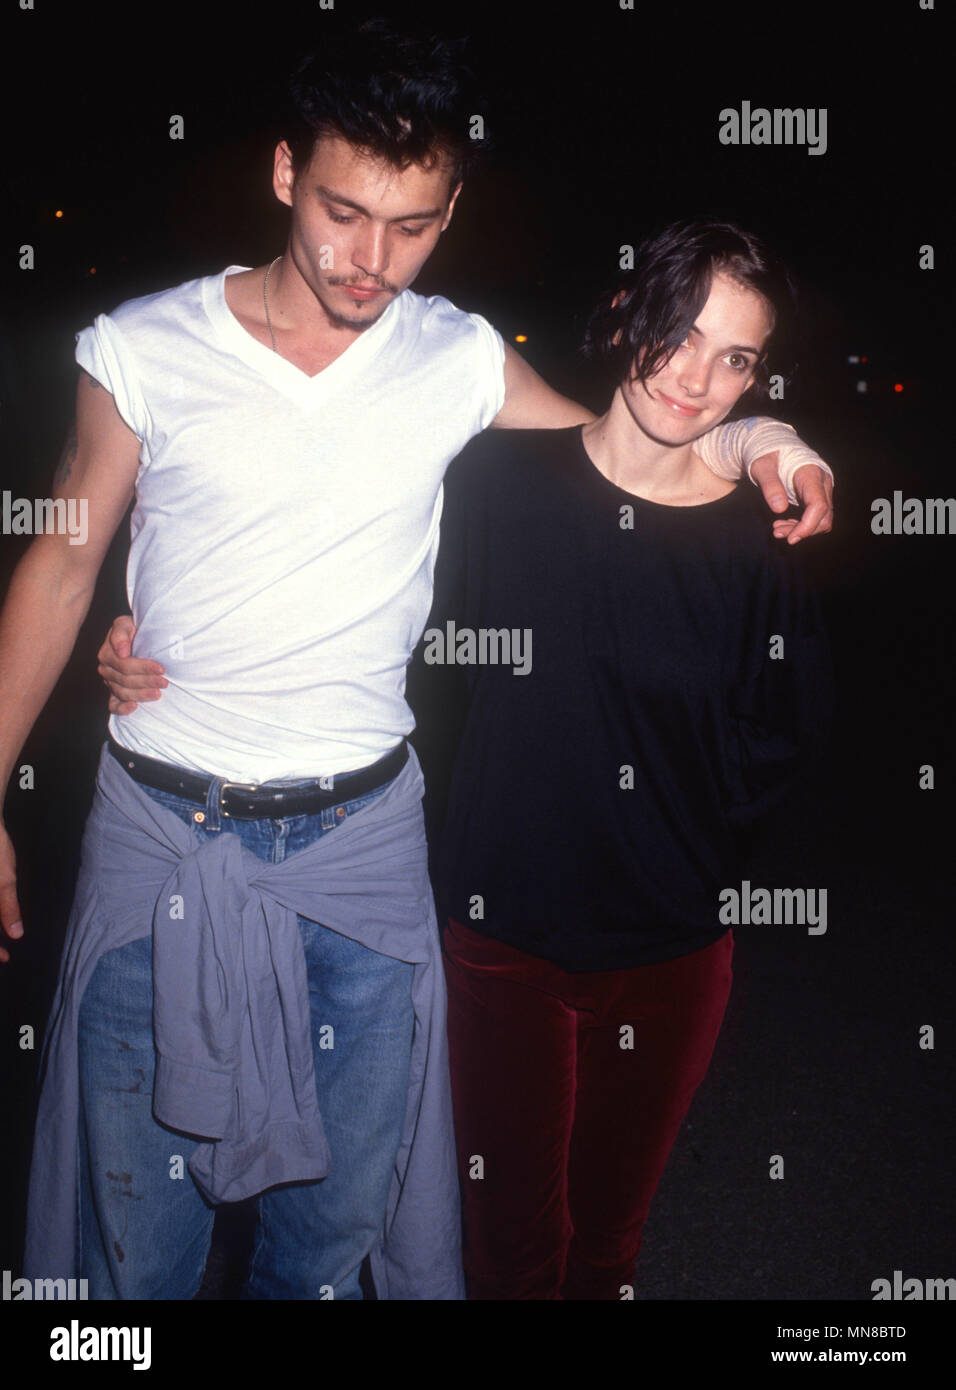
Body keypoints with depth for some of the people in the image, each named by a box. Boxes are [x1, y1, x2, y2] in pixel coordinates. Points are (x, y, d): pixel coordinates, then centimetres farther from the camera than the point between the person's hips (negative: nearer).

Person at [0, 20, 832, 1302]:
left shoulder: (460, 362, 0)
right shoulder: (143, 352, -4)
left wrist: (755, 435, -6)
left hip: (361, 836, 1)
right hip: (159, 825, -1)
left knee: (333, 1215, 17)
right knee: (136, 1225, 12)